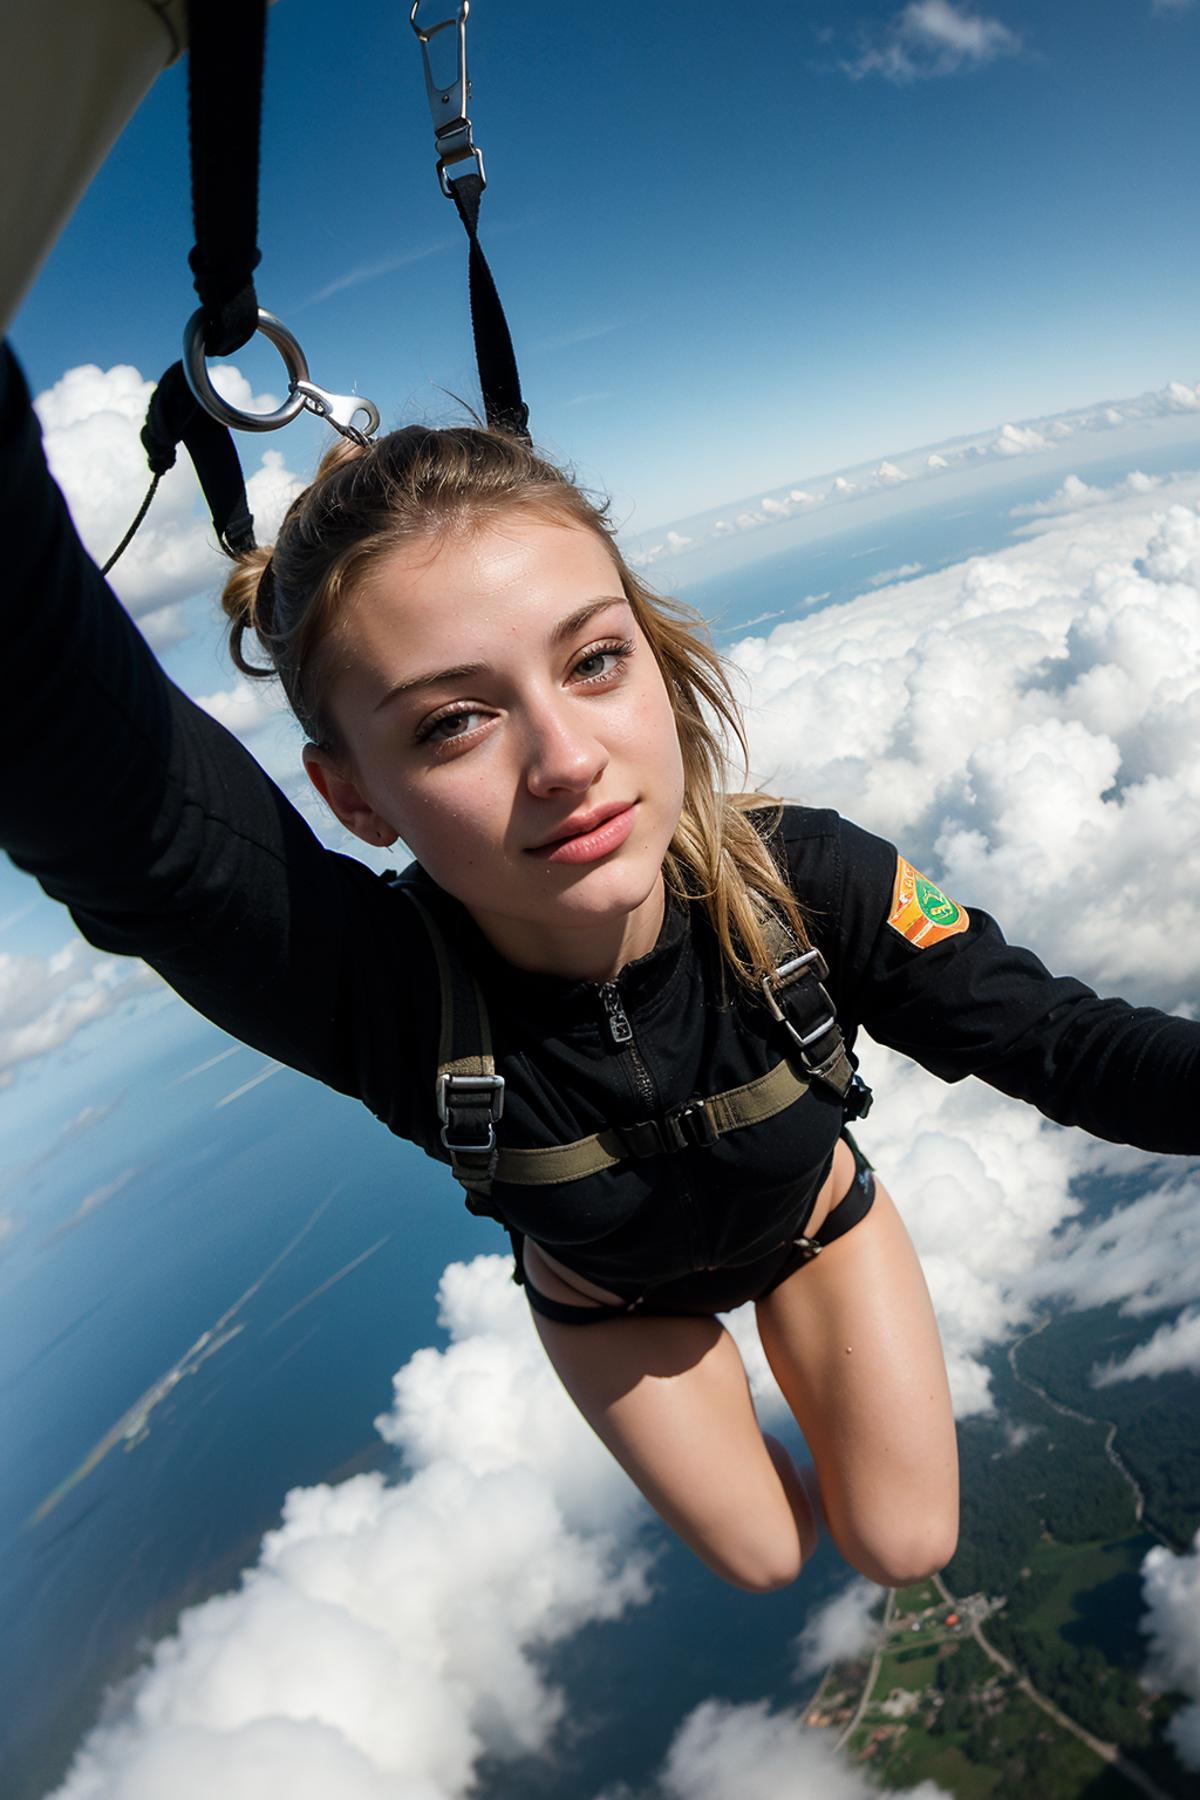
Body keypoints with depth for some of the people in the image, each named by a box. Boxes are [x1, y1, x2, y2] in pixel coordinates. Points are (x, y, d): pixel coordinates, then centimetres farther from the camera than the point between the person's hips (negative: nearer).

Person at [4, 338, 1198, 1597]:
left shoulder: (812, 883, -38)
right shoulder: (373, 992, -46)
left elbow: (1062, 1041, -28)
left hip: (812, 1226, 1)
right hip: (606, 1295, 0)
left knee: (904, 1549, 13)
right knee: (766, 1559, 20)